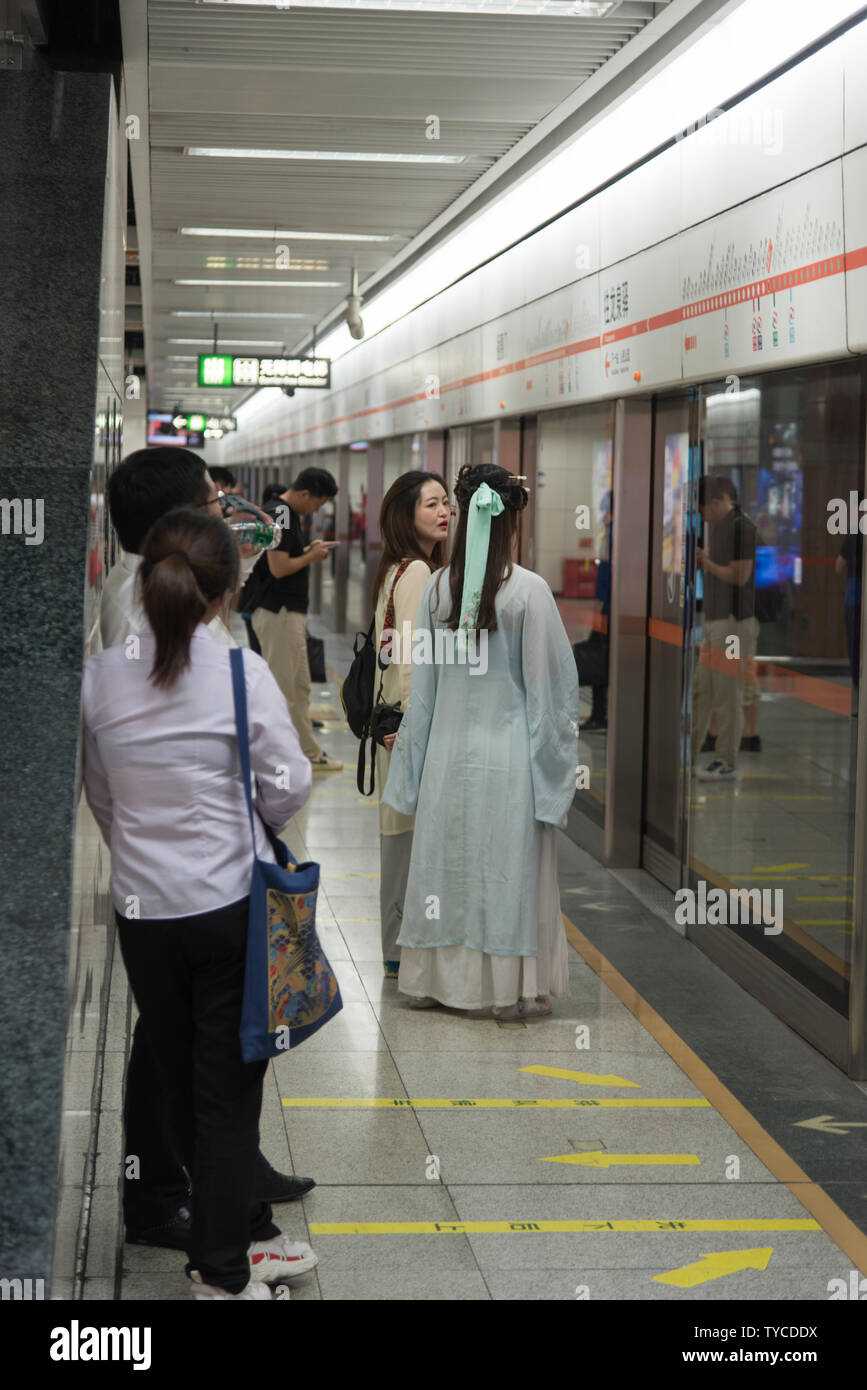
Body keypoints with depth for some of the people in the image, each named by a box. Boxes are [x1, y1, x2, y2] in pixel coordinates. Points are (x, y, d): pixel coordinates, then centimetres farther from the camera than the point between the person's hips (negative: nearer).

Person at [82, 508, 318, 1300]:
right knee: (228, 1092, 8)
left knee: (183, 1087, 17)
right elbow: (287, 794, -9)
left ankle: (248, 1236, 31)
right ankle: (223, 1274, 16)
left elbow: (100, 799, 8)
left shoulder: (102, 678, -4)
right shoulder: (242, 673, -14)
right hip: (230, 904, -3)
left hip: (143, 913, 3)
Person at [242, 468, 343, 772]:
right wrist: (312, 557, -10)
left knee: (300, 688, 16)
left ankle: (311, 754, 23)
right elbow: (278, 567, -24)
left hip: (290, 612, 11)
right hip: (278, 613, -11)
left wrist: (308, 551, 10)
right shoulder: (280, 514, -18)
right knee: (281, 689, -3)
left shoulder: (285, 513, 14)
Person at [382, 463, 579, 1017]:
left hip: (448, 750, 4)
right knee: (511, 868, 4)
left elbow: (423, 681, 5)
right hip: (508, 753, -4)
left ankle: (434, 977, 21)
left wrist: (415, 757, 13)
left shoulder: (438, 587, -1)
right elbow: (549, 684, -9)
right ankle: (512, 988, 10)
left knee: (445, 863, 12)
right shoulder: (529, 591, -12)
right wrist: (554, 761, 0)